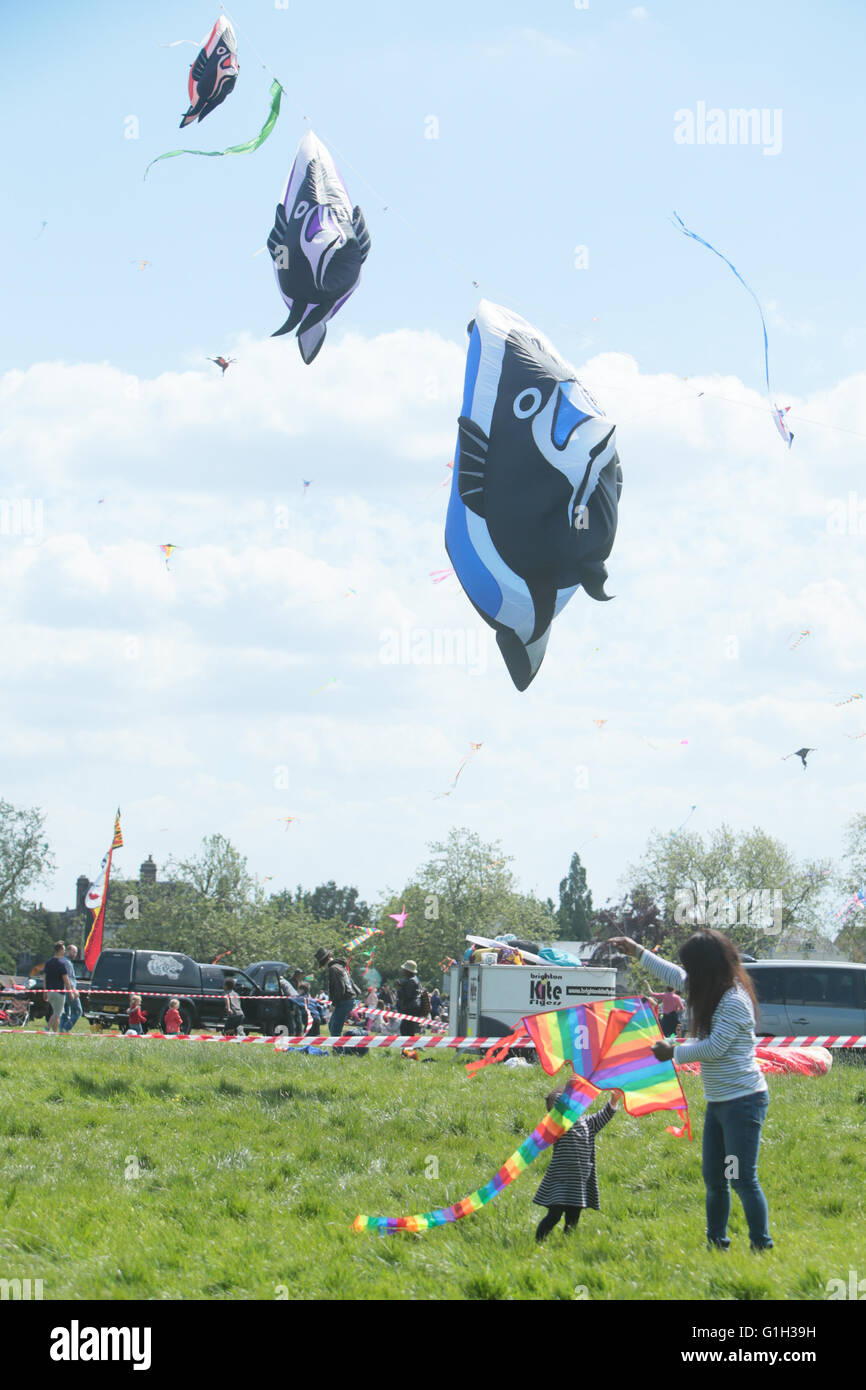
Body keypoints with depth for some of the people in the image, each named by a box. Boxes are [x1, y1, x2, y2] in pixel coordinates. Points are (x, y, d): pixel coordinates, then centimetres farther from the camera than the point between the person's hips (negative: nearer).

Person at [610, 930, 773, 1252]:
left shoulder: (735, 1002, -18)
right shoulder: (714, 993, 11)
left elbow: (714, 1047, -20)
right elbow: (675, 976, 27)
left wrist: (673, 1053, -8)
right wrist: (637, 952, 30)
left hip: (742, 1101, -10)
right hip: (718, 1102, 10)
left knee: (743, 1180, -10)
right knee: (714, 1180, 13)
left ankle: (762, 1247, -6)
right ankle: (717, 1244, 21)